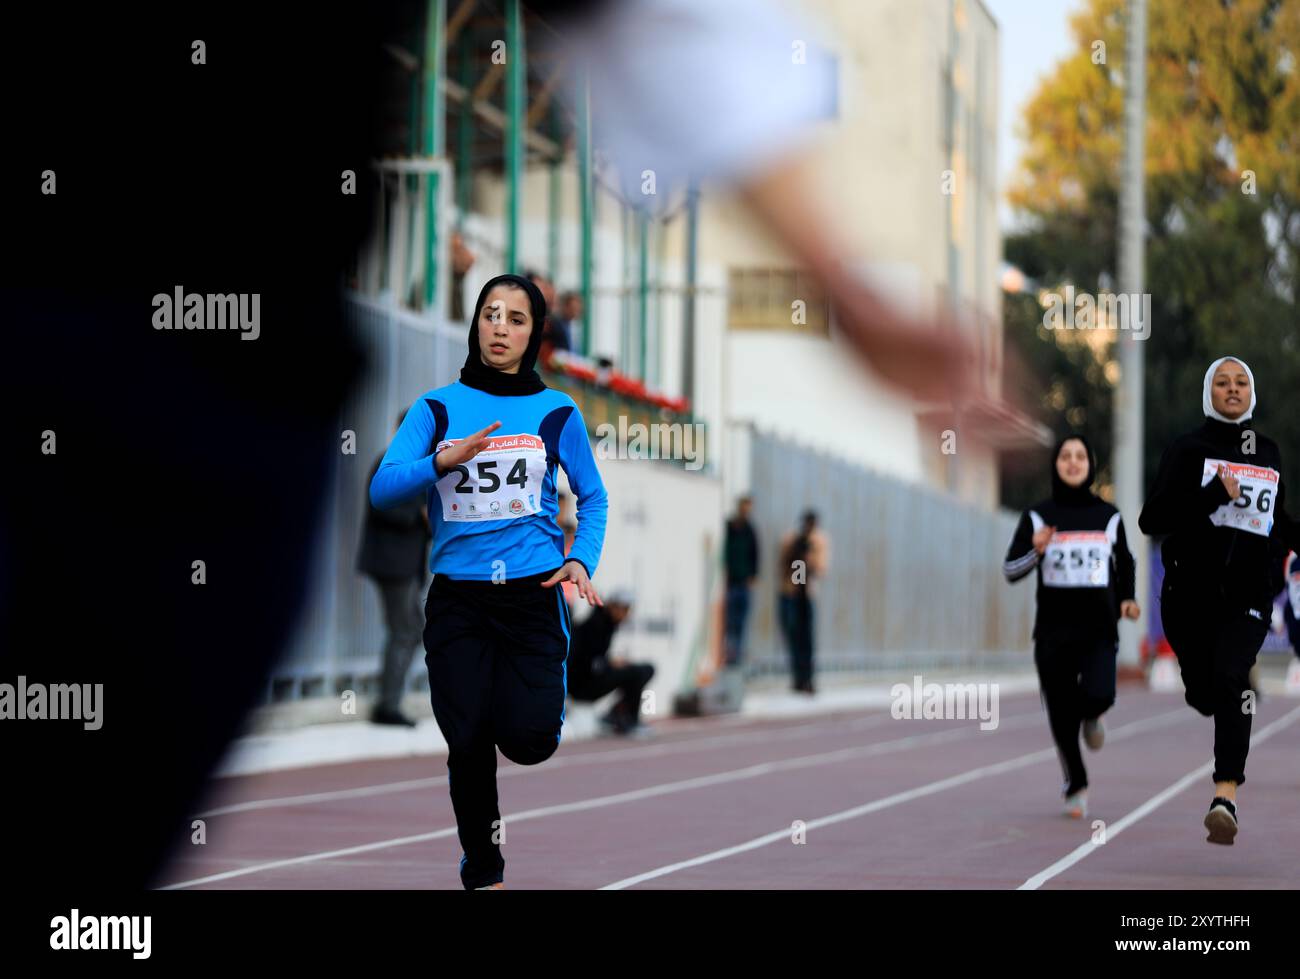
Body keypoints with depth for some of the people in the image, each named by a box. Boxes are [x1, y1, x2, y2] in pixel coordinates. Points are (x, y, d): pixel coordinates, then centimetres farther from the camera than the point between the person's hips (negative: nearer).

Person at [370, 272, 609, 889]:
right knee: (469, 743, -2)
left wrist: (581, 559, -5)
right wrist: (445, 459, -21)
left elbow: (593, 497, 12)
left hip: (533, 591, -1)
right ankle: (482, 872, 19)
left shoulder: (556, 411, 6)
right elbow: (382, 489, -6)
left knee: (528, 739, -14)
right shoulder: (437, 408, 4)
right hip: (457, 600, 1)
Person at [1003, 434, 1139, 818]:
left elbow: (1125, 563, 21)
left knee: (1098, 695, -23)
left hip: (1098, 629, 0)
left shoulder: (1108, 516, 6)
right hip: (1053, 631, 0)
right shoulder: (1038, 516, 1)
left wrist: (1126, 599, 3)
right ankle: (1075, 787, 24)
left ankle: (1091, 716, 16)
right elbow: (1010, 570, -2)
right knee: (1061, 716, 2)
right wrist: (1035, 551, -21)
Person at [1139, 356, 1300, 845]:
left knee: (1230, 679, -20)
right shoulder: (1187, 448, 2)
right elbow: (1152, 520, -6)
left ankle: (1226, 796, -29)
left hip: (1249, 593, 1)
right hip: (1191, 590, -1)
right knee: (1201, 692, 2)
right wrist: (1213, 496, -16)